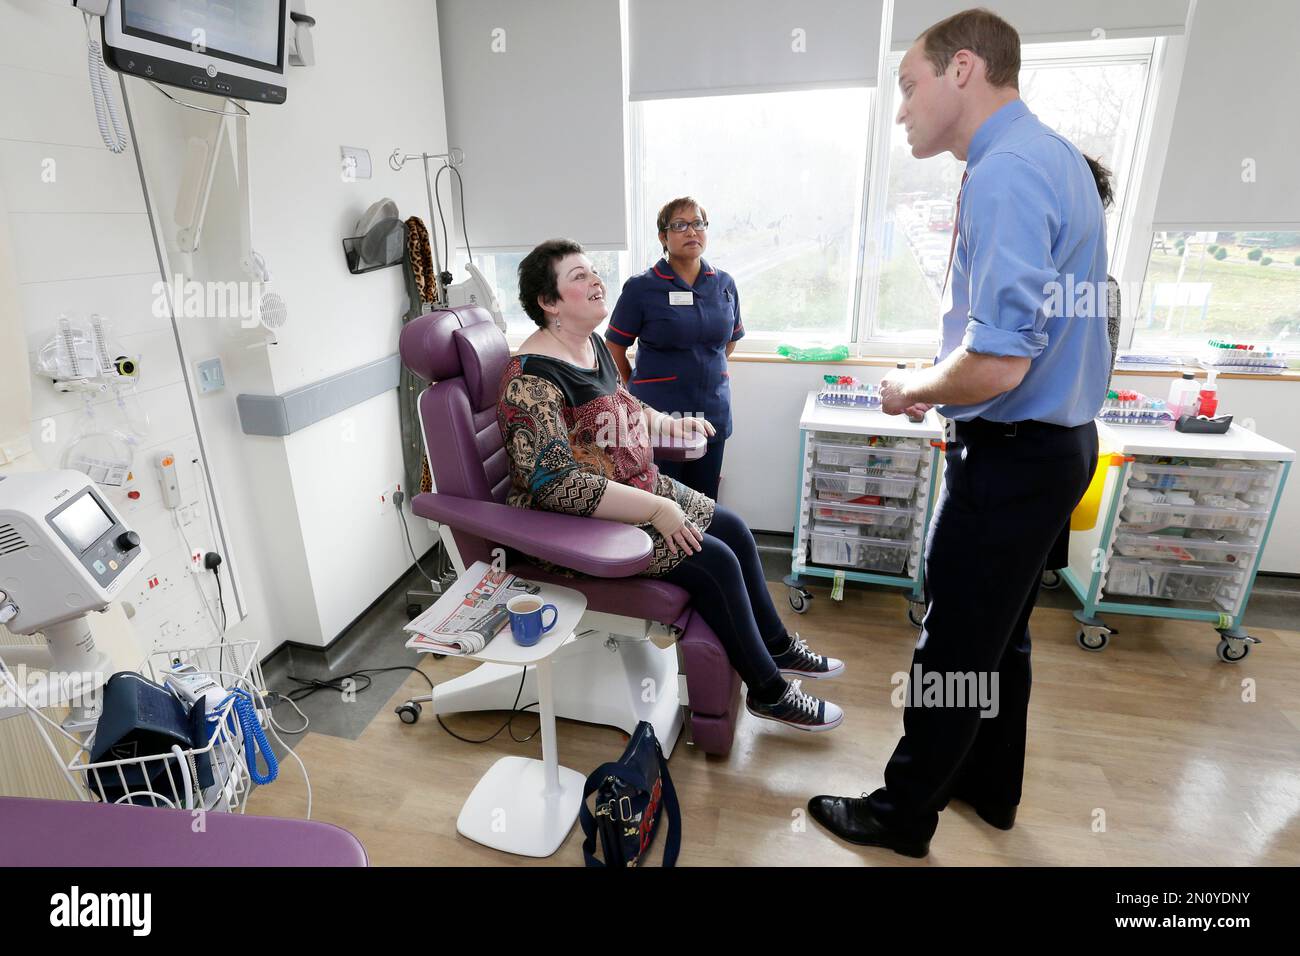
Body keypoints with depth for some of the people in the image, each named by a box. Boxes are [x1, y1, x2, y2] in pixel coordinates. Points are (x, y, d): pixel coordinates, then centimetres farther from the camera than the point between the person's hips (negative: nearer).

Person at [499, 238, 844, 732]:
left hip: (636, 488, 10)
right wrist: (656, 510, -31)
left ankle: (777, 645, 27)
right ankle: (768, 691, 7)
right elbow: (555, 484, -33)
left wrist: (668, 423, 12)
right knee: (714, 562, -15)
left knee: (733, 529, 7)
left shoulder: (592, 344, 5)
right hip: (583, 521, -9)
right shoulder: (532, 377, -25)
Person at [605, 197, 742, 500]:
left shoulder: (725, 284, 7)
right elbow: (614, 350, 0)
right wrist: (639, 388, 8)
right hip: (658, 416, -4)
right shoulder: (641, 288, -6)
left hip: (713, 414, 4)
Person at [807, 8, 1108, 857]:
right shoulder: (1055, 155, 13)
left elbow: (996, 364, -29)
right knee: (1001, 635, 21)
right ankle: (990, 788, 41)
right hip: (1055, 441, 10)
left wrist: (911, 391, -10)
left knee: (956, 646, 5)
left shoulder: (1004, 174, -20)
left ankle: (903, 817, 25)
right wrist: (936, 379, 13)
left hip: (1012, 456, -10)